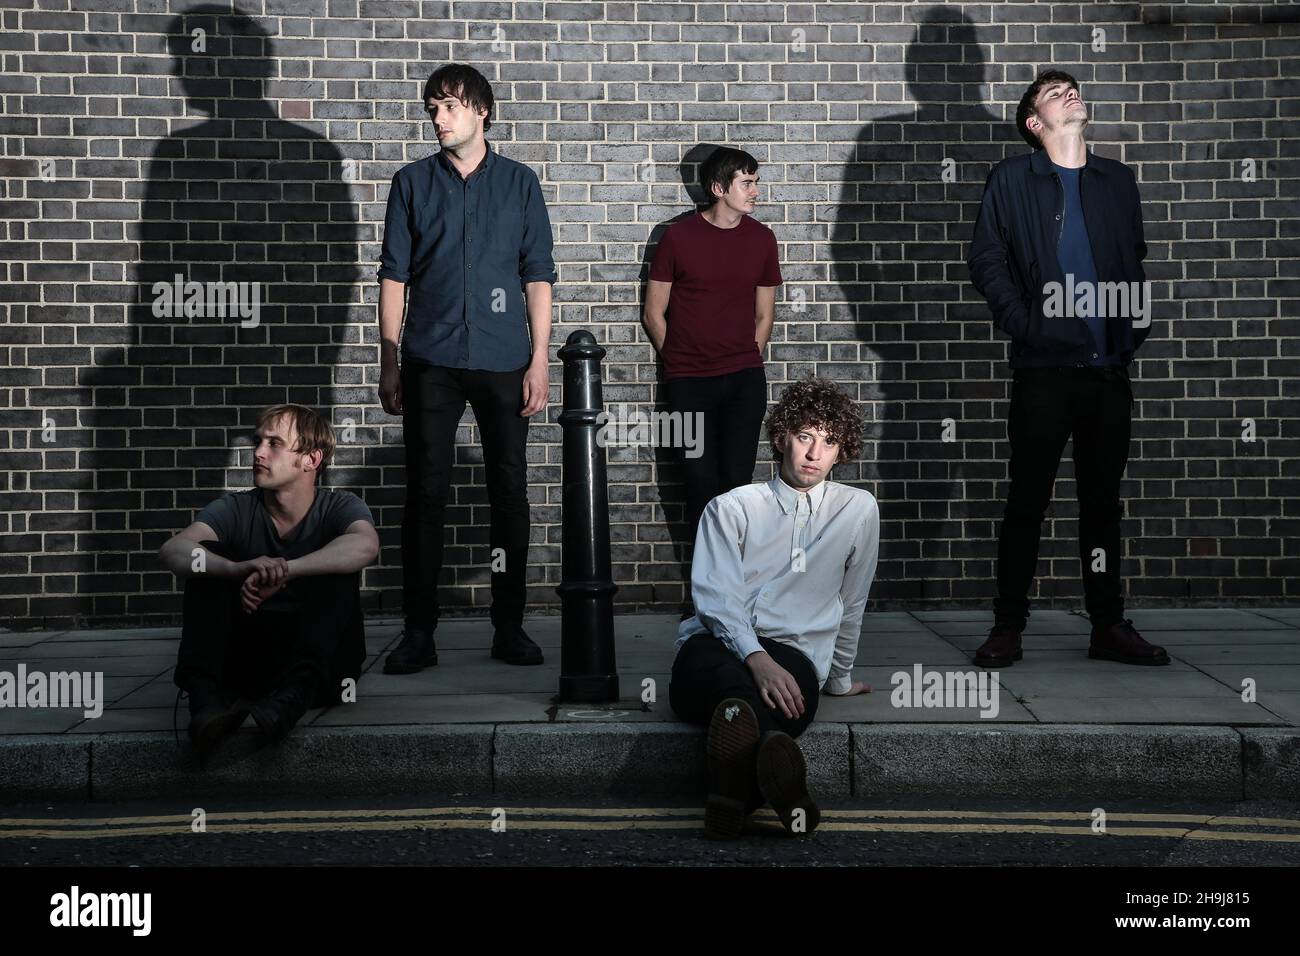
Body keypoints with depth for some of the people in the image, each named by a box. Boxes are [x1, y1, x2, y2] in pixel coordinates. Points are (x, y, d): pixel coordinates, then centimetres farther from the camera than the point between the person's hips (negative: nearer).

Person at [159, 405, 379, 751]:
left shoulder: (338, 507, -4)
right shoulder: (237, 509, 1)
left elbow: (365, 545, -30)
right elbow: (172, 551, -20)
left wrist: (281, 570, -42)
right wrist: (240, 569, -40)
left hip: (323, 661, -2)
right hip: (248, 657, 2)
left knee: (338, 567, -24)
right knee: (207, 555, -14)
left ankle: (294, 694, -40)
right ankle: (205, 693, -32)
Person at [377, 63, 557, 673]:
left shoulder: (519, 182, 7)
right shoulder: (413, 182, 8)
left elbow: (538, 275, 6)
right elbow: (394, 274, 8)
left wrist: (539, 360, -1)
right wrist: (388, 363, 3)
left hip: (503, 361, 0)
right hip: (431, 360, 0)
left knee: (509, 492, 3)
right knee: (425, 493, -1)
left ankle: (509, 627, 13)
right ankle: (418, 632, 6)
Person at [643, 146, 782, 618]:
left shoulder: (760, 238, 8)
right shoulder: (679, 237, -1)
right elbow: (654, 313, 5)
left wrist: (747, 359, 7)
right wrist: (679, 363, 5)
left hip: (744, 379, 2)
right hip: (690, 383, -2)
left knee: (737, 481, -4)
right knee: (701, 482, -2)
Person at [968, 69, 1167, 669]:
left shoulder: (1117, 180, 14)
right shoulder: (1013, 179, 2)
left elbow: (1136, 261, 19)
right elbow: (987, 260, -2)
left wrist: (1137, 328, 7)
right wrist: (1022, 326, -9)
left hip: (1110, 369, 4)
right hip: (1045, 367, -4)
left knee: (1103, 501, 9)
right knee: (1027, 499, 0)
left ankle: (1109, 627, 17)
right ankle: (1008, 627, 8)